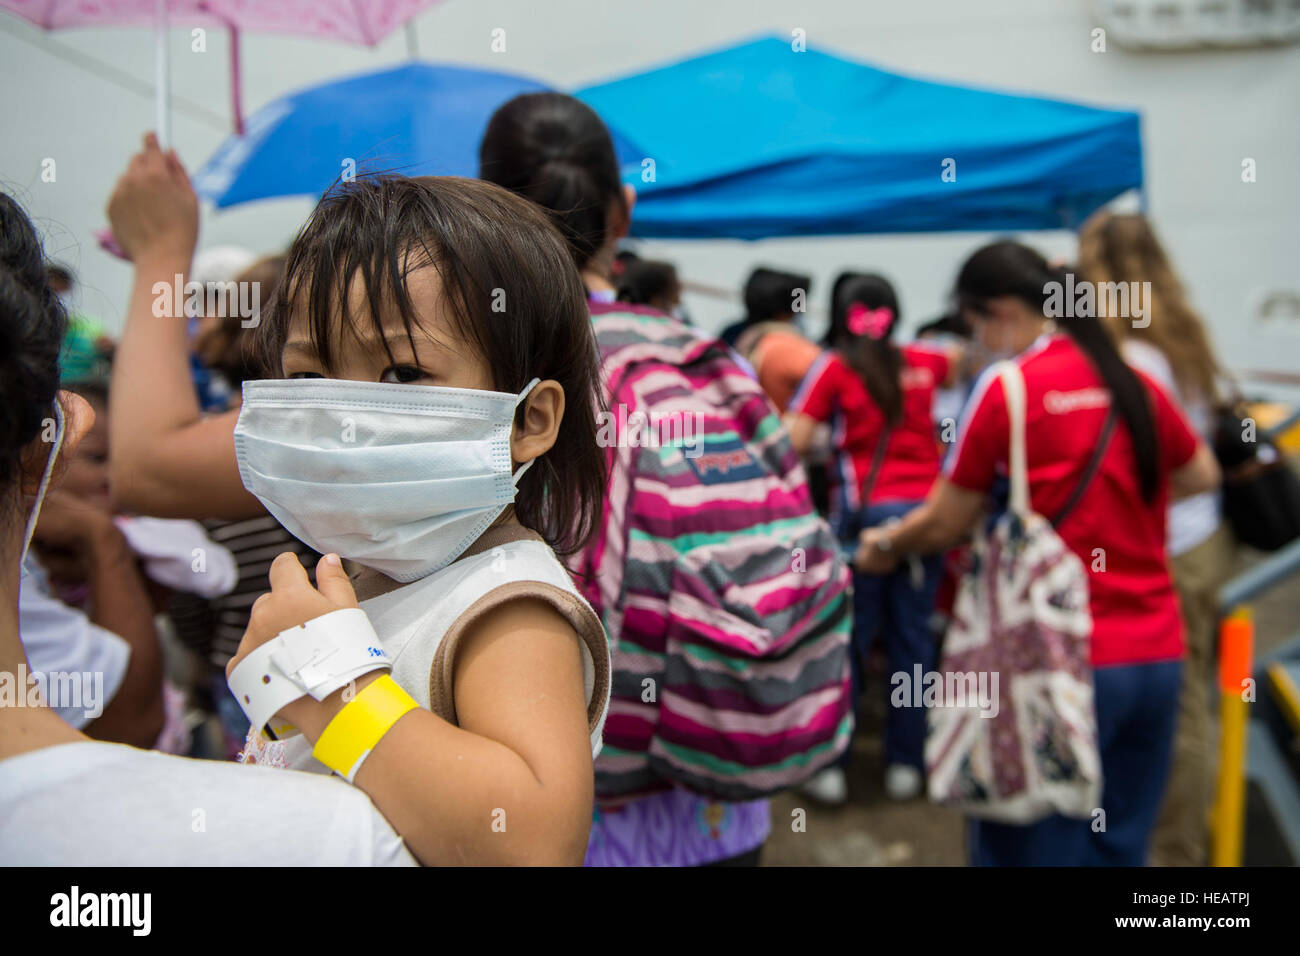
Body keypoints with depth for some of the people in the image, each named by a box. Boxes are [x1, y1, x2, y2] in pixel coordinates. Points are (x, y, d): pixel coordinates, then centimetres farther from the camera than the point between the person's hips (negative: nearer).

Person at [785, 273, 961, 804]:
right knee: (912, 636, 8)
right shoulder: (922, 361, 12)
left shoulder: (833, 367, 0)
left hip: (866, 512, -3)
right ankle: (905, 764, 15)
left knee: (848, 636, 3)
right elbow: (960, 359, 34)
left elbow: (793, 441, -6)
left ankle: (829, 765, 5)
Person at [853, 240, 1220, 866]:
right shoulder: (1136, 385, 8)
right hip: (1157, 654, 6)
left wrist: (884, 546, 14)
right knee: (1119, 846, 16)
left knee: (1032, 846, 6)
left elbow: (944, 525, -4)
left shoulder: (1005, 388, -9)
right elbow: (1202, 476, 25)